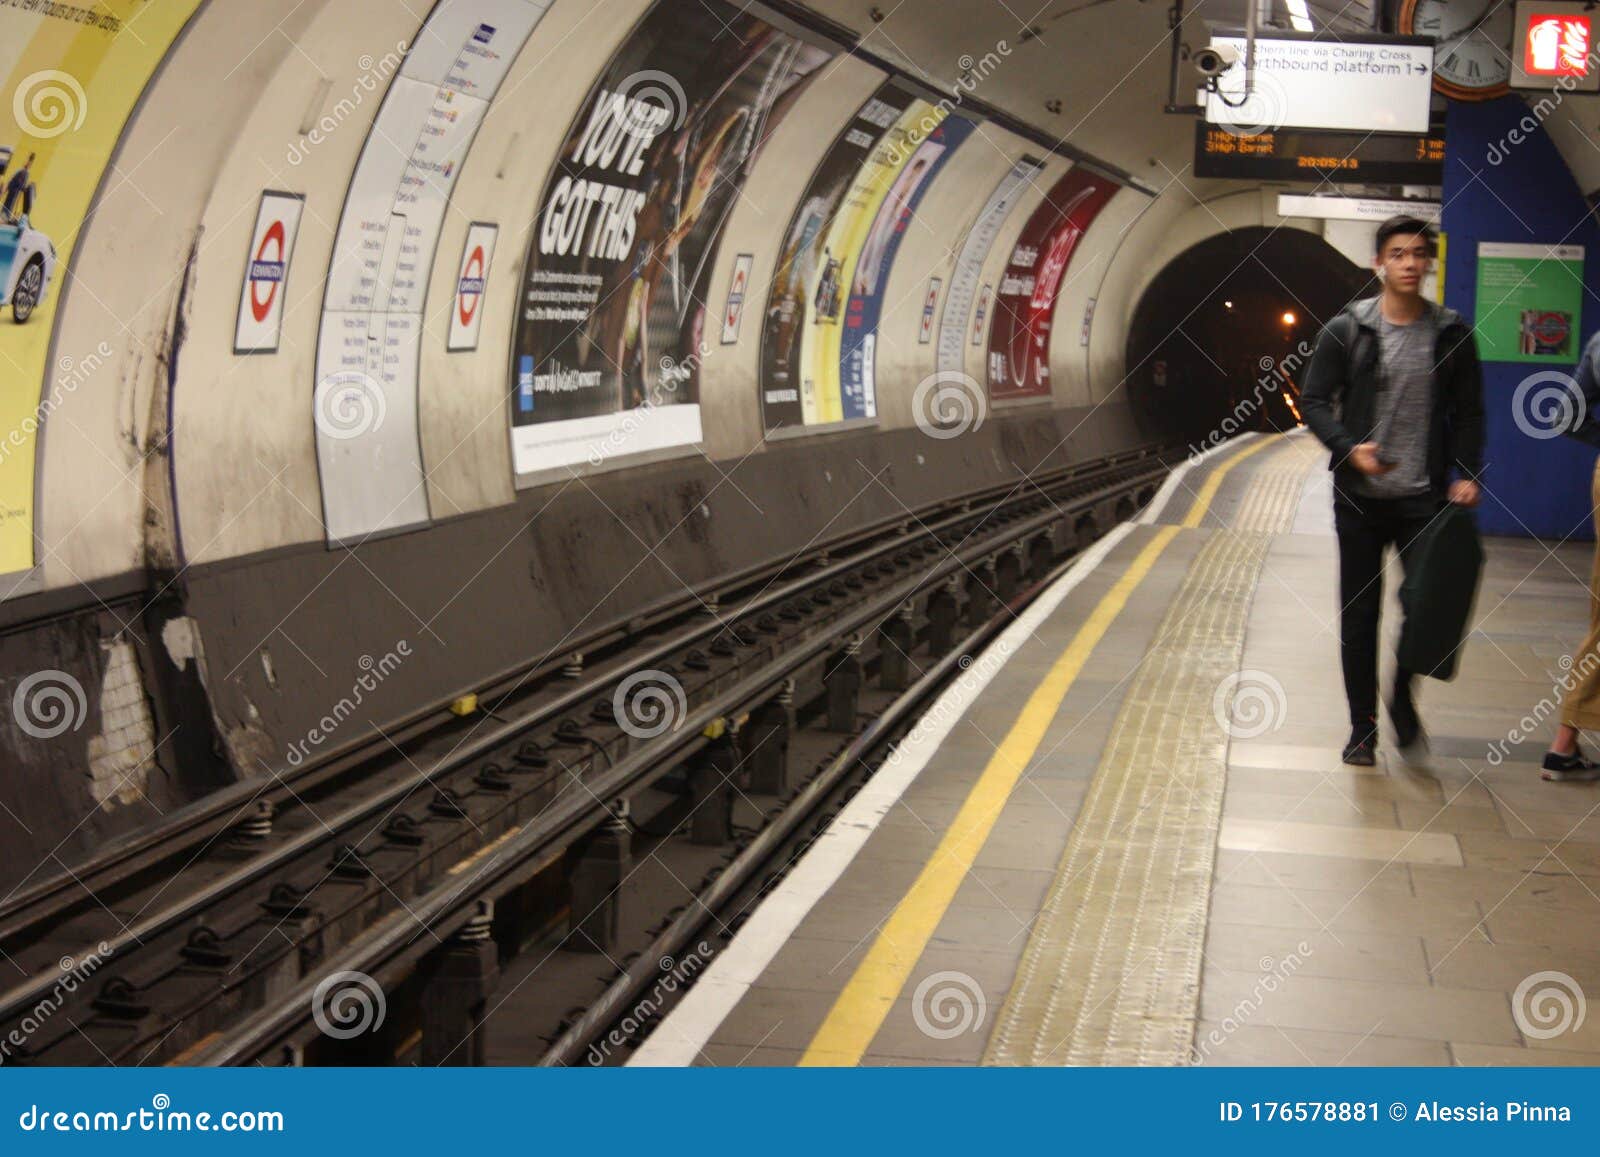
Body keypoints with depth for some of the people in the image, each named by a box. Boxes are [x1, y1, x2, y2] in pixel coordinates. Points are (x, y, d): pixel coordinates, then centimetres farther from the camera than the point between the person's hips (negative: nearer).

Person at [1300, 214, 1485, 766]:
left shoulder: (1451, 333, 4)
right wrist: (1350, 448, -15)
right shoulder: (1346, 329, 0)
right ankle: (1363, 726, 17)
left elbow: (1468, 412, 8)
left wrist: (1466, 474, -4)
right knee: (1359, 615, 5)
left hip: (1424, 495, 1)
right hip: (1360, 494, 0)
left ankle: (1403, 693, 21)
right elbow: (1314, 401, 1)